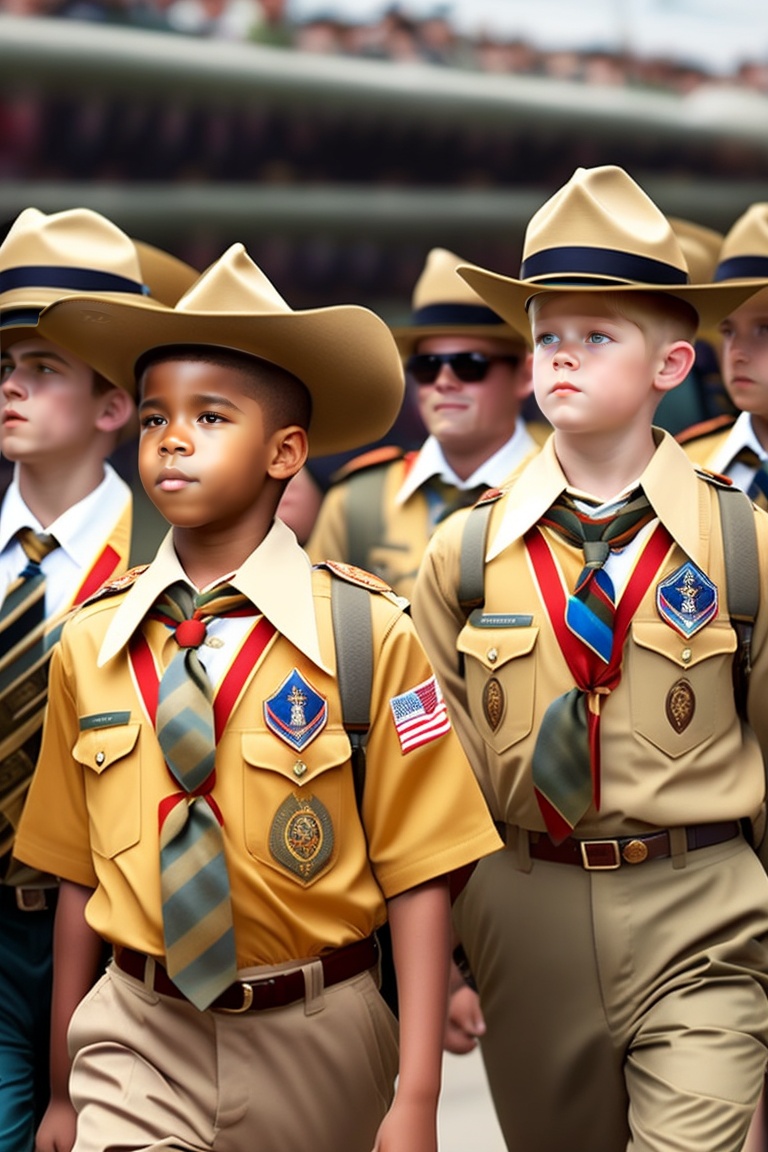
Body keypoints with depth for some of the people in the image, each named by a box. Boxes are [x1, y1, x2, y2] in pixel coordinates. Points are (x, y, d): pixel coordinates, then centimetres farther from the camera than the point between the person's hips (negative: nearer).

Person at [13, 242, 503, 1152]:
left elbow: (417, 879, -9)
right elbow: (79, 876, 5)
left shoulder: (366, 634, -11)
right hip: (138, 1039, 2)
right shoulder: (91, 642, -1)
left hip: (312, 1044, -1)